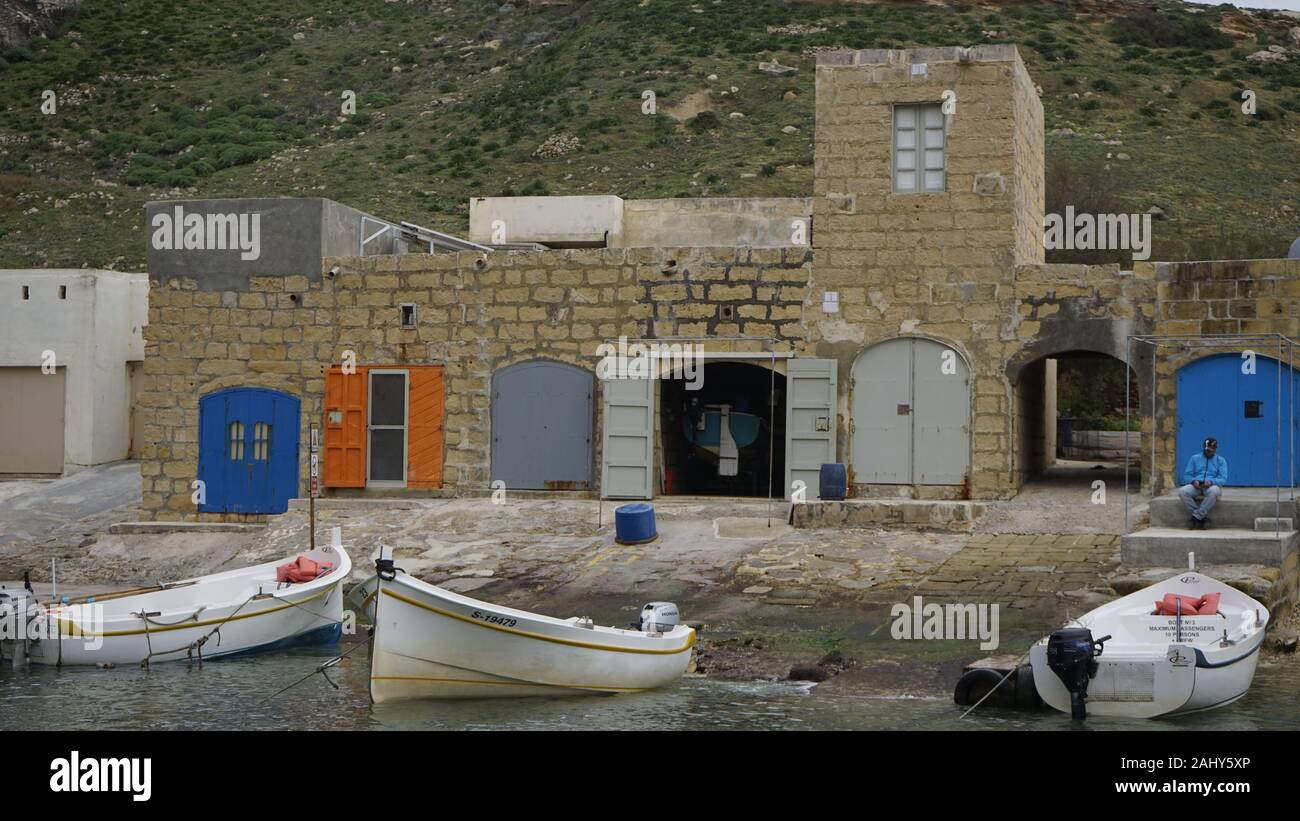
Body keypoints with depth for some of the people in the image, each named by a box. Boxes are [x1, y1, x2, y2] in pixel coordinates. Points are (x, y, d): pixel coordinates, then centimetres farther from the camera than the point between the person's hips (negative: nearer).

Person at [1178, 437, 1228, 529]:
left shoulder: (1221, 461, 11)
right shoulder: (1195, 458, 16)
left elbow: (1223, 479, -2)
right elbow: (1186, 475, 9)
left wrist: (1211, 481, -23)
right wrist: (1193, 481, -15)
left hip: (1211, 486, -2)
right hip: (1196, 486, 2)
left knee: (1213, 491, -40)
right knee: (1182, 491, -32)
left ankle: (1196, 518, -31)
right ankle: (1203, 518, -25)